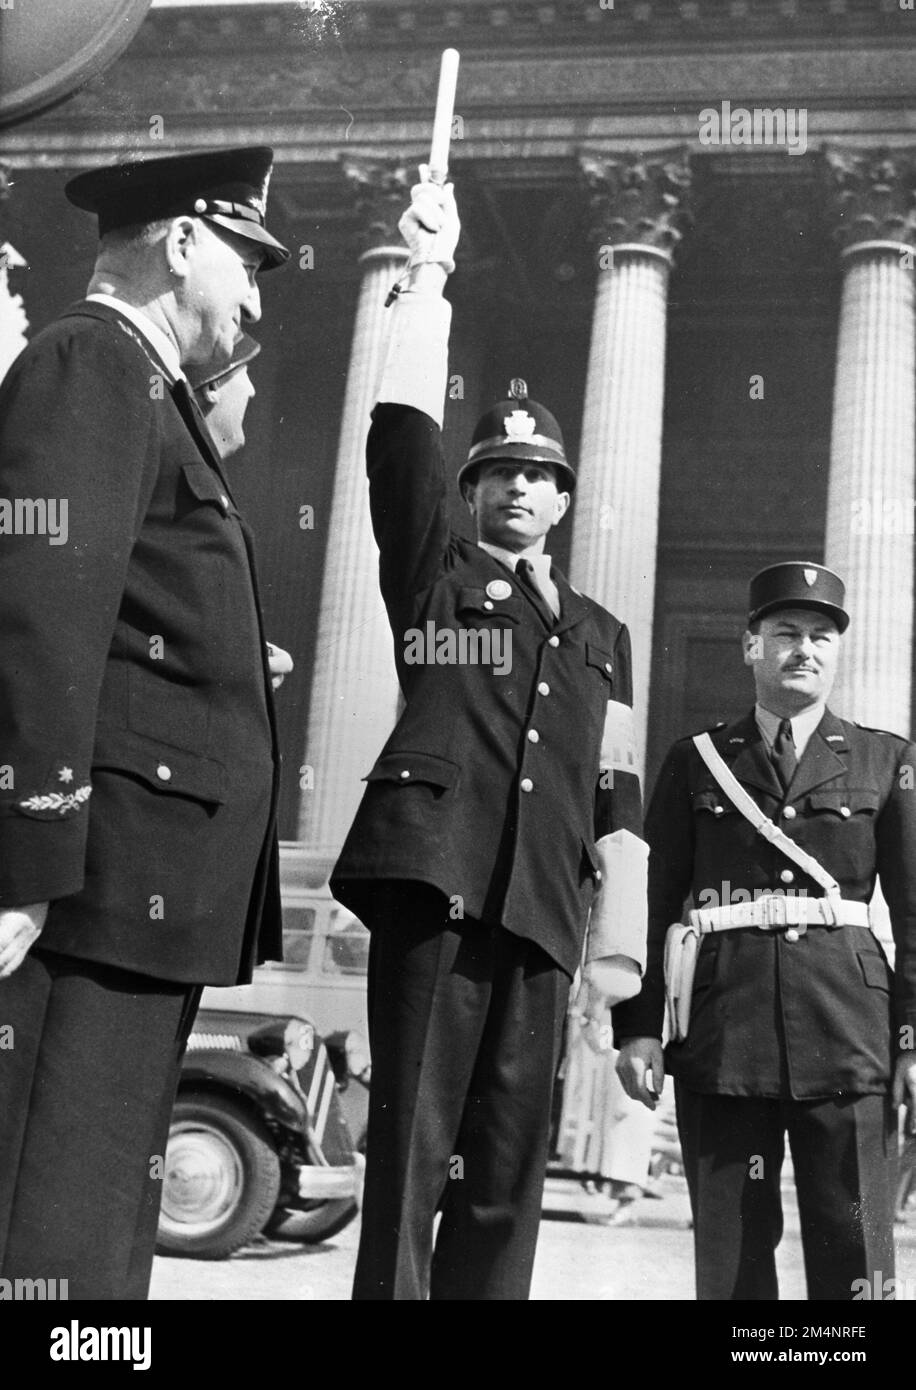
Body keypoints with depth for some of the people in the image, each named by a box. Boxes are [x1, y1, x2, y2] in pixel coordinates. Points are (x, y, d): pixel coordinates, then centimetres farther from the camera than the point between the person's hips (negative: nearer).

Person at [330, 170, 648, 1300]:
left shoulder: (601, 635, 24)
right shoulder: (432, 579, 15)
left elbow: (617, 795, 19)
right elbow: (400, 444, 0)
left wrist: (620, 941, 11)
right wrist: (427, 280, -4)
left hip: (539, 906, 4)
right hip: (433, 869, -4)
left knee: (509, 1158, 3)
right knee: (410, 1138, -10)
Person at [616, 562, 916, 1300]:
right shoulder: (695, 762, 11)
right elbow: (654, 901, 7)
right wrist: (638, 1027, -2)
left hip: (848, 1030, 0)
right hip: (723, 1033, 0)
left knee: (855, 1258, -2)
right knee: (730, 1255, 3)